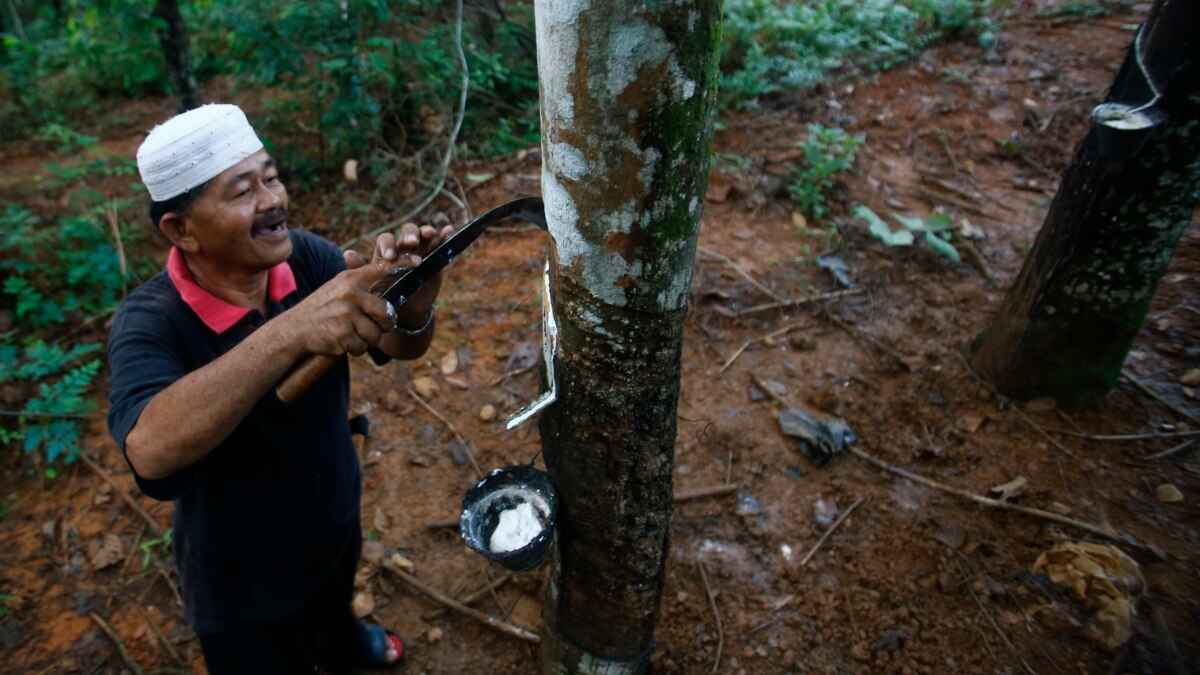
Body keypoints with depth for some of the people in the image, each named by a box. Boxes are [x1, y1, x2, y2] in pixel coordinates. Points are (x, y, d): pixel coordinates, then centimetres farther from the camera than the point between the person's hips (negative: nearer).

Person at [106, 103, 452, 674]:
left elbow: (403, 346, -16)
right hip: (241, 576, -4)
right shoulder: (150, 323, -31)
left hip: (336, 518, 5)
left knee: (334, 601, 36)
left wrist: (414, 302, -40)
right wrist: (290, 332, -56)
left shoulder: (304, 256, -20)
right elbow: (151, 451, -48)